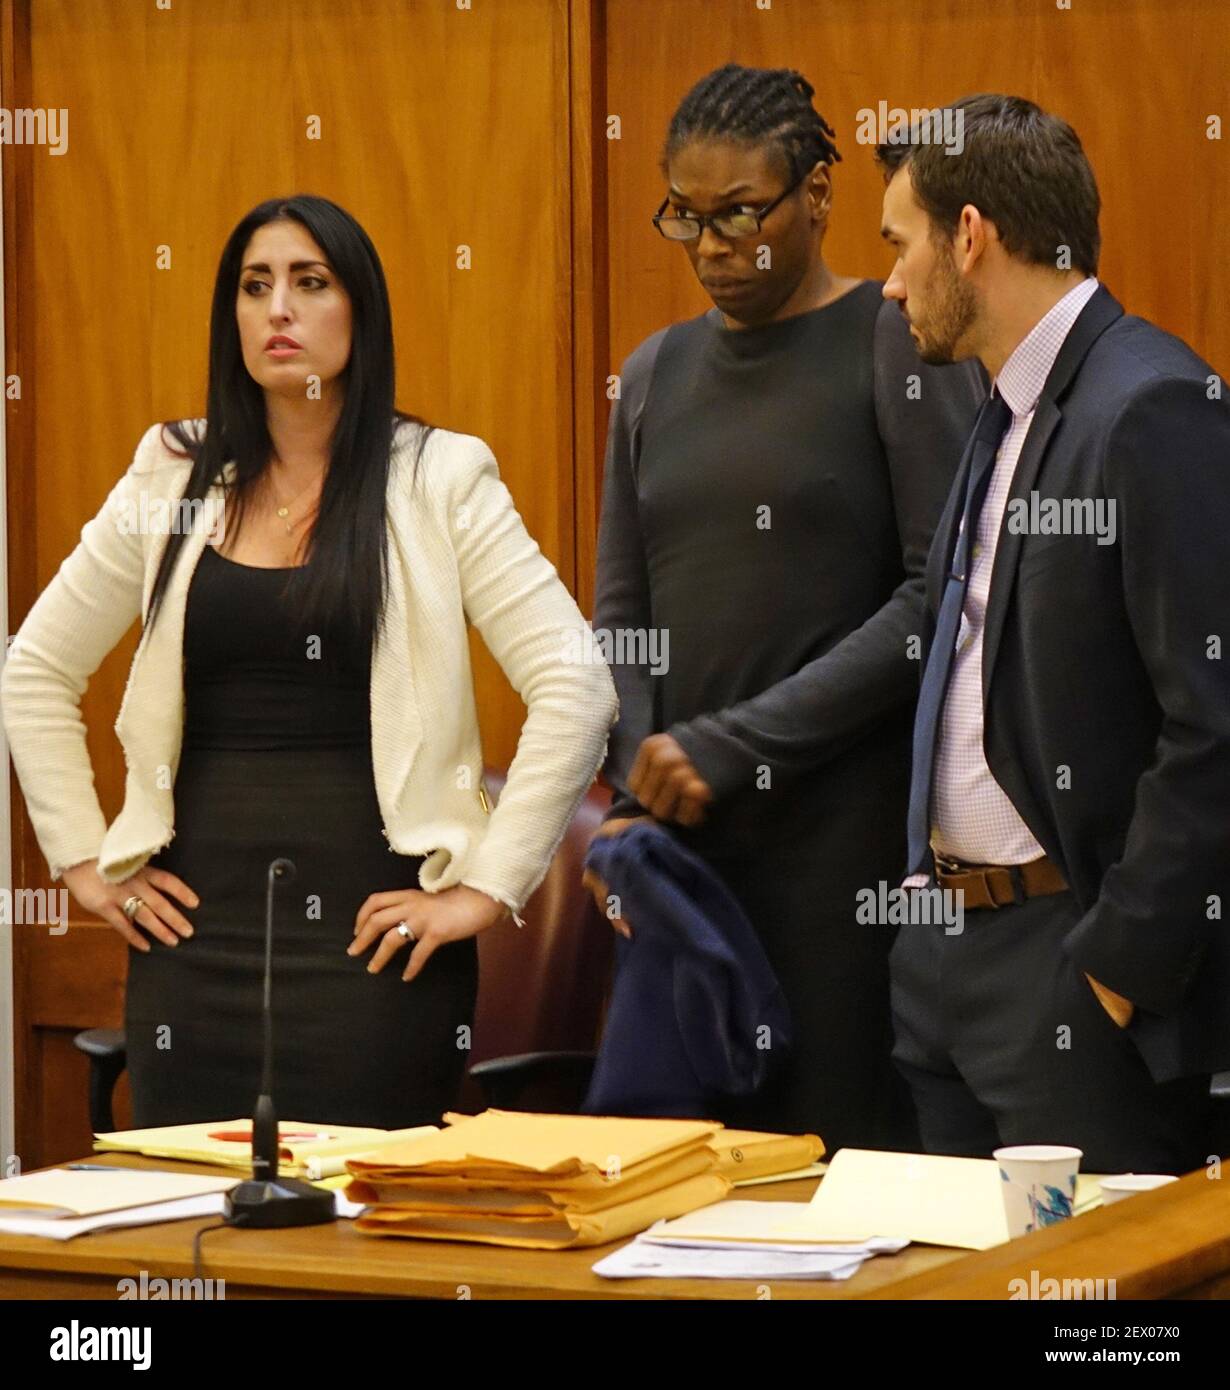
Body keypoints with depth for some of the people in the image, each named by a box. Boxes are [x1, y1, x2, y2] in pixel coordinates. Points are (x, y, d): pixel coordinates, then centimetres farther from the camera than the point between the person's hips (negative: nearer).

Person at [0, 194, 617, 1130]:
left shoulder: (439, 478, -2)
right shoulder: (175, 476, 8)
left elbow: (576, 688, -8)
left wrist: (490, 886, -10)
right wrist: (84, 857, 9)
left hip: (366, 920, -3)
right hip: (199, 926, 3)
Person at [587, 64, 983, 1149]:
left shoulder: (902, 347, -3)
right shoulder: (658, 374, 16)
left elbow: (942, 592, -11)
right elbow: (621, 610, 14)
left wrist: (736, 745, -12)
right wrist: (636, 788, -4)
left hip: (849, 816, -5)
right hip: (681, 827, 5)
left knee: (852, 1135, -7)